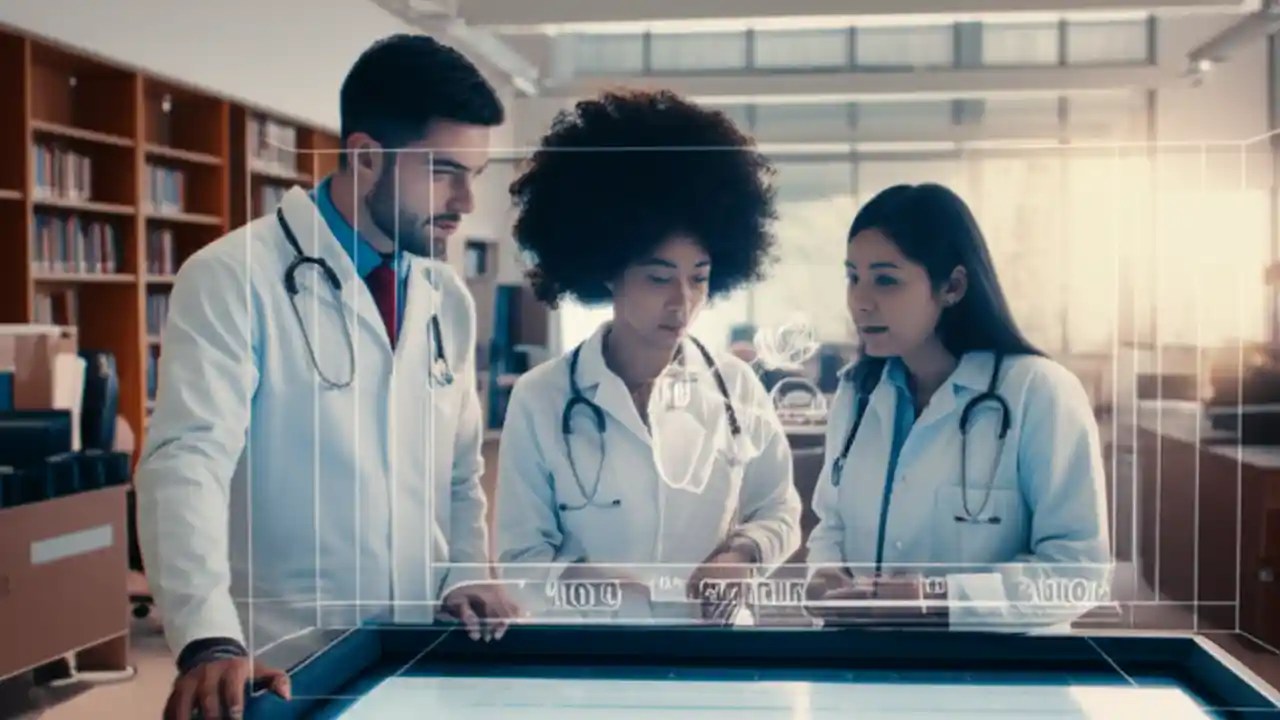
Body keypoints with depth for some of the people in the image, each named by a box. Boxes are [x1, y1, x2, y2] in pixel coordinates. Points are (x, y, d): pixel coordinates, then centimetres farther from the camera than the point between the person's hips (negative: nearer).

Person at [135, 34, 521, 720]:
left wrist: (466, 576, 0)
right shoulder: (234, 278, -11)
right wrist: (210, 640, -31)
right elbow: (187, 462, -20)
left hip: (420, 652, 5)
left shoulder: (449, 301, 7)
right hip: (283, 660, -5)